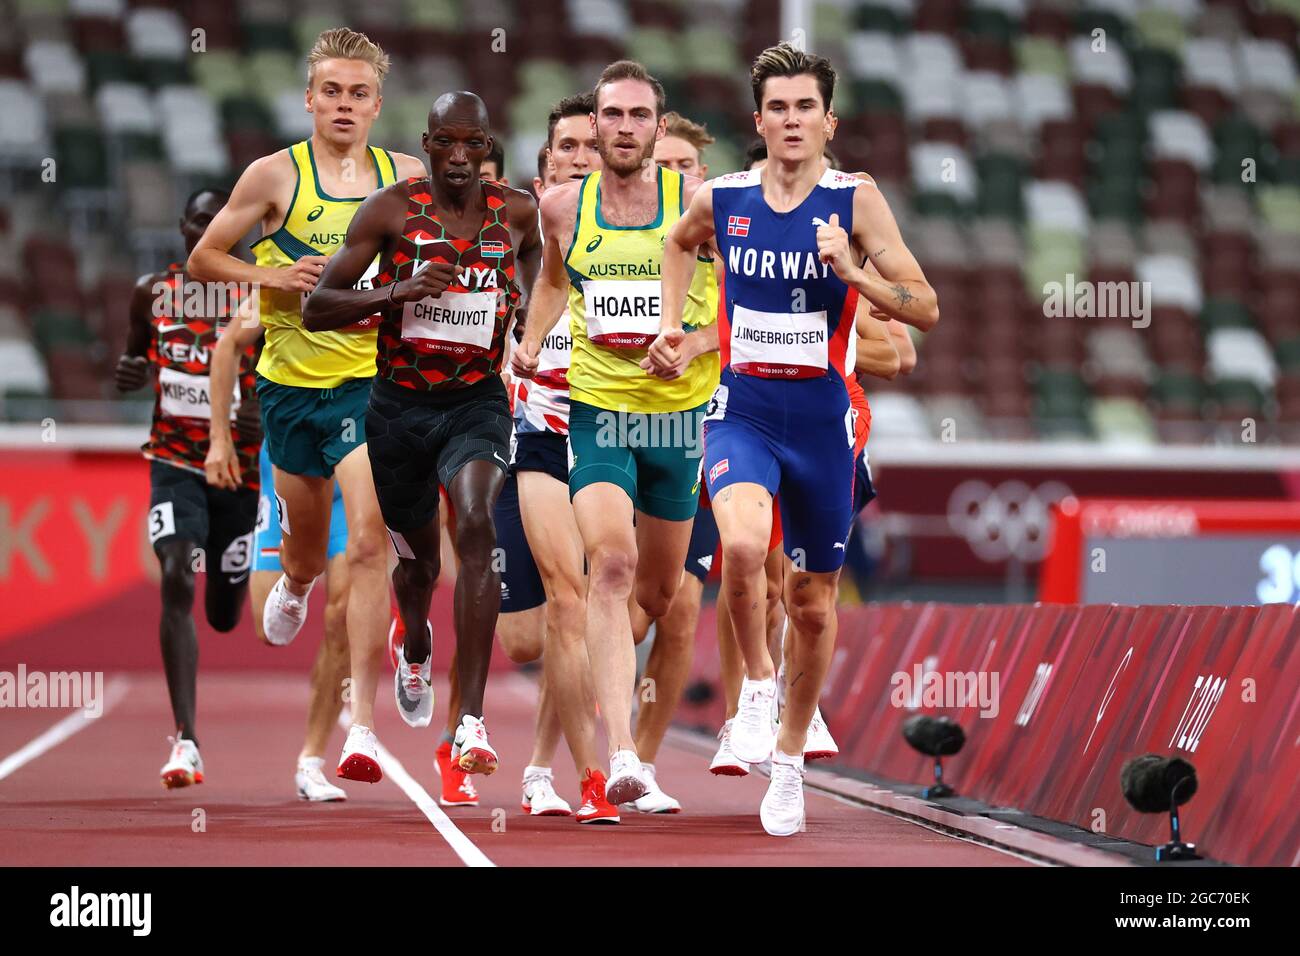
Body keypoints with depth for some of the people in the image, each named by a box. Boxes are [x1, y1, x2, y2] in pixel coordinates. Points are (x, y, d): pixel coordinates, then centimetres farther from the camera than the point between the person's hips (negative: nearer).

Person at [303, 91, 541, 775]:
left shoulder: (516, 212, -1)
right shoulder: (390, 210, -9)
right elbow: (316, 309, -12)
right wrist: (396, 291, -27)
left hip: (477, 401, 0)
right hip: (399, 404, 1)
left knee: (476, 525, -27)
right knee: (418, 559, 17)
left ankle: (472, 720, -30)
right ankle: (415, 651, 56)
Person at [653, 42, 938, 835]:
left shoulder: (856, 202, -7)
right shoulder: (720, 201, 0)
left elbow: (926, 310, -10)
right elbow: (680, 243, 26)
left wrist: (851, 271, -24)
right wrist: (673, 324, 15)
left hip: (822, 419, 0)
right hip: (743, 412, 0)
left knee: (814, 603, 10)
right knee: (742, 544, -31)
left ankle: (790, 756, 32)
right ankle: (759, 683, -5)